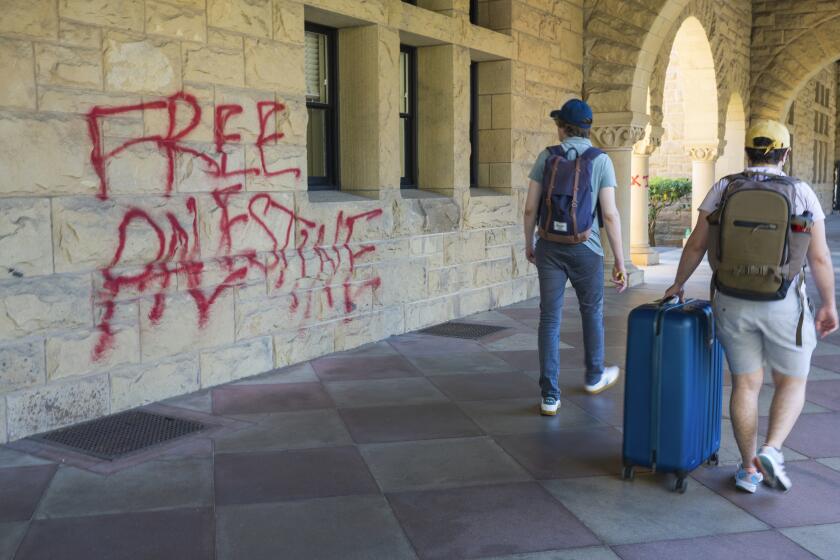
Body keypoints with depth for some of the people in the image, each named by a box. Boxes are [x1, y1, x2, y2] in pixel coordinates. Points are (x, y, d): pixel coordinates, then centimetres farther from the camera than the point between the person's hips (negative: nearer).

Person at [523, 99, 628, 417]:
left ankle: (550, 396, 1)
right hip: (585, 250, -1)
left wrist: (529, 244, 16)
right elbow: (610, 214, -10)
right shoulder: (601, 161, -5)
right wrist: (620, 261, -5)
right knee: (592, 311, 20)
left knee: (550, 319, 4)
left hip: (550, 247, 1)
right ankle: (595, 376, 40)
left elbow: (530, 207, 1)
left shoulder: (546, 157, 0)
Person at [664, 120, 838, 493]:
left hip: (732, 303, 2)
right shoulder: (802, 193, -7)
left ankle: (749, 469, 16)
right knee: (792, 382, 15)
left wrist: (678, 284, 14)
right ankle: (771, 452, -5)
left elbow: (696, 244, -1)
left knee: (746, 384, 13)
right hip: (784, 305, -2)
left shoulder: (723, 189, -3)